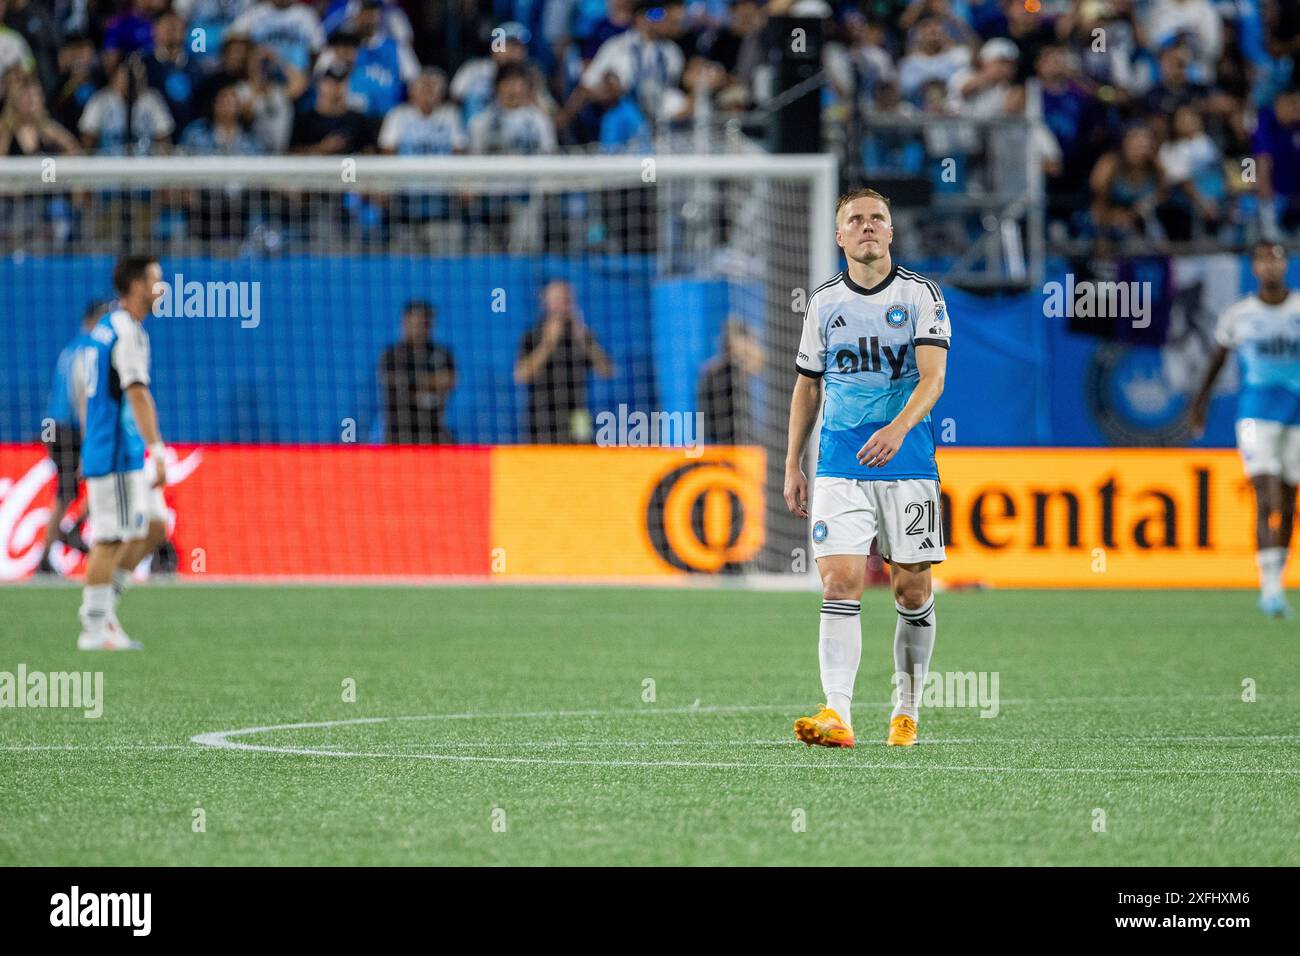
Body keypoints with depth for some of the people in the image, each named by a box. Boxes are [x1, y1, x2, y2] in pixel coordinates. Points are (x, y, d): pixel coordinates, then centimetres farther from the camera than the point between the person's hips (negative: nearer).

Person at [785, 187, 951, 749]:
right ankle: (837, 714, -21)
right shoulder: (823, 302, 9)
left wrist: (898, 429, -30)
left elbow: (933, 377, -12)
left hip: (907, 463, -1)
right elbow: (808, 386, 18)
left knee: (913, 590, 4)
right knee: (840, 581, -13)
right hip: (839, 466, 1)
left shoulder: (920, 295, -1)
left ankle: (906, 712, 19)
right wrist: (792, 465, 13)